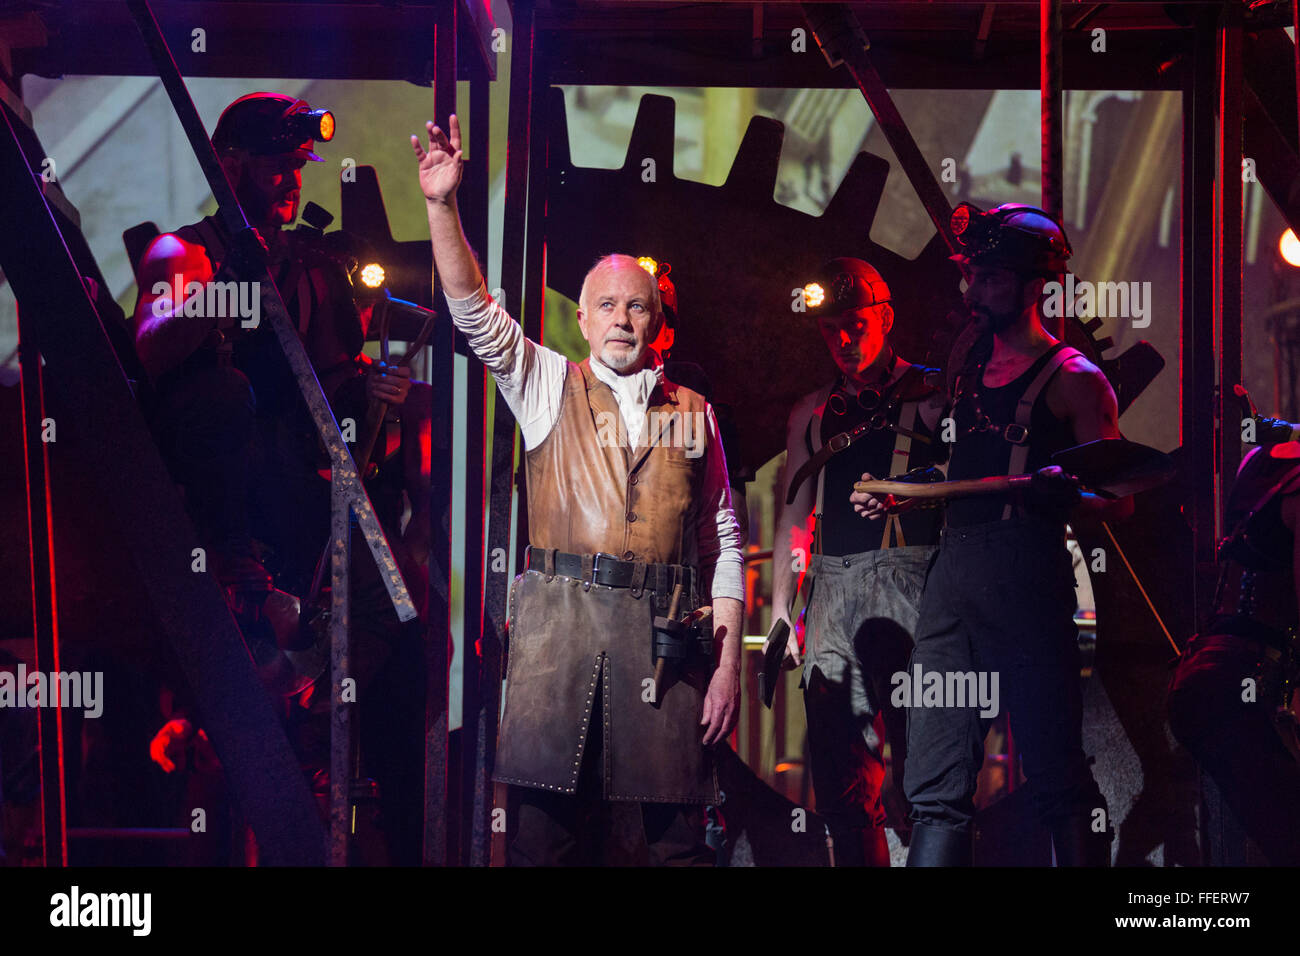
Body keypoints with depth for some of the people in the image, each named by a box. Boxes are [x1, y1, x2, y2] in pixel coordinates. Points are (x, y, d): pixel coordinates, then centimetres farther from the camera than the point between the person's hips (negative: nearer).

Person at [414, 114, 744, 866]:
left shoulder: (694, 414, 14)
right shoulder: (548, 387, 14)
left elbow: (723, 542, 11)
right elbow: (474, 310, 1)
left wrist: (729, 661, 3)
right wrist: (443, 205, -11)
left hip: (666, 635, 1)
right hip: (561, 619, -1)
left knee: (672, 835, -2)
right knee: (542, 828, -5)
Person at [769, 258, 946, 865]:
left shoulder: (931, 395, 5)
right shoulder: (813, 413, 20)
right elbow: (794, 517, 21)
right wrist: (780, 612, 15)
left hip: (906, 585, -5)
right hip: (832, 591, 5)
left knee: (920, 763, -13)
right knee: (841, 781, 3)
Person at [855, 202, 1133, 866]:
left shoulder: (1073, 379, 0)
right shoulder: (967, 356, 20)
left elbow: (1117, 501, -4)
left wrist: (1061, 494, -23)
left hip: (1029, 581, -7)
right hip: (952, 574, 7)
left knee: (1059, 783, -8)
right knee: (935, 791, 3)